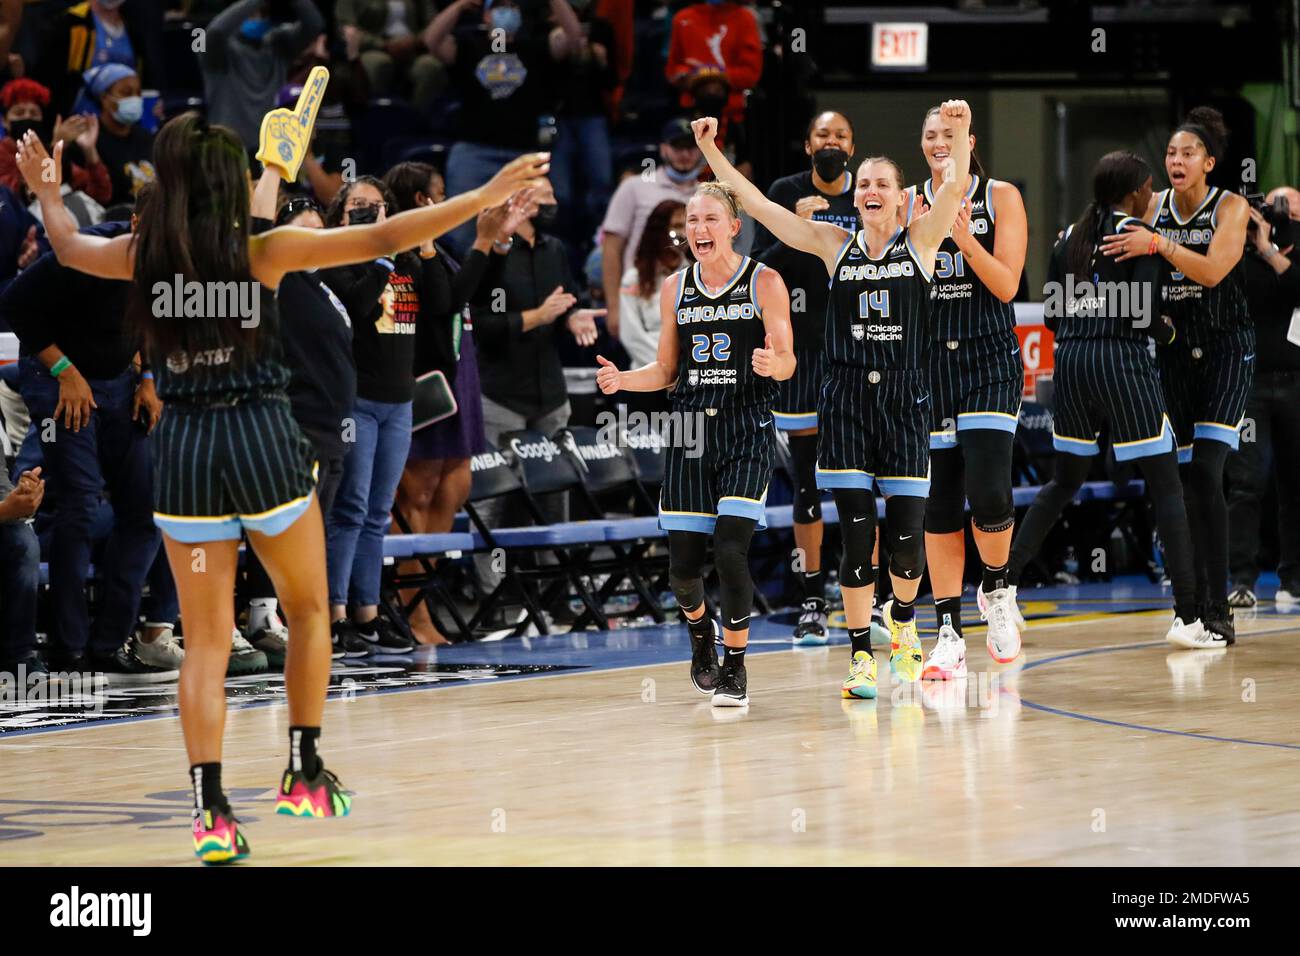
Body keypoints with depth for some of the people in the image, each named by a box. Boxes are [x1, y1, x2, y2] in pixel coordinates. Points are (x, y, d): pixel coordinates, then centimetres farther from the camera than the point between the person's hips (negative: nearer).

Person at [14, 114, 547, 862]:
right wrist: (484, 198, -2)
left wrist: (48, 193, 41)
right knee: (309, 613, 20)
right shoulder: (264, 252, -8)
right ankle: (305, 777, 19)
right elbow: (383, 239, -8)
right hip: (263, 440, -3)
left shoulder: (144, 256, 1)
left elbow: (69, 247, 21)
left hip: (184, 449, 3)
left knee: (206, 642, 7)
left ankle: (211, 812, -3)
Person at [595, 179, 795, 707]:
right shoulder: (675, 289, 9)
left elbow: (787, 362, -4)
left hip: (747, 431, -4)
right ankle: (700, 629, 34)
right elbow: (666, 370, 15)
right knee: (683, 563, 0)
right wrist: (620, 379, -3)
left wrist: (773, 363, -27)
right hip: (691, 428, 4)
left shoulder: (764, 283, -2)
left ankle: (735, 663, -1)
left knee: (730, 549, -18)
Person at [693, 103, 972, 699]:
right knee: (856, 532, -4)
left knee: (907, 532, -2)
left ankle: (903, 622, 28)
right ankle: (861, 655, 5)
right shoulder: (835, 246, 7)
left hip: (904, 399, -1)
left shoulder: (920, 241, 3)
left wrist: (959, 133, -31)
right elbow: (756, 204, 5)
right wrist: (712, 152, -3)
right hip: (845, 399, 1)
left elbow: (954, 186, -14)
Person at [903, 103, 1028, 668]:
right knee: (938, 500, 1)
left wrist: (964, 236, -18)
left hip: (989, 360, -2)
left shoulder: (1001, 198, 0)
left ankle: (996, 590, 12)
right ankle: (948, 631, 8)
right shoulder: (907, 204, 7)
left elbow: (1006, 286, -6)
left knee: (988, 492, -16)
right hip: (927, 360, 2)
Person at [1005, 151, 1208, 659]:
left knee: (1064, 481, 22)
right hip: (1123, 362, -6)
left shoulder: (1070, 238, 11)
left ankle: (1005, 579, 17)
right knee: (1165, 484, -1)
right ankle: (1187, 616, -5)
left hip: (1071, 362, 6)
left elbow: (1053, 317, 11)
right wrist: (1168, 331, 5)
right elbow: (1143, 313, -15)